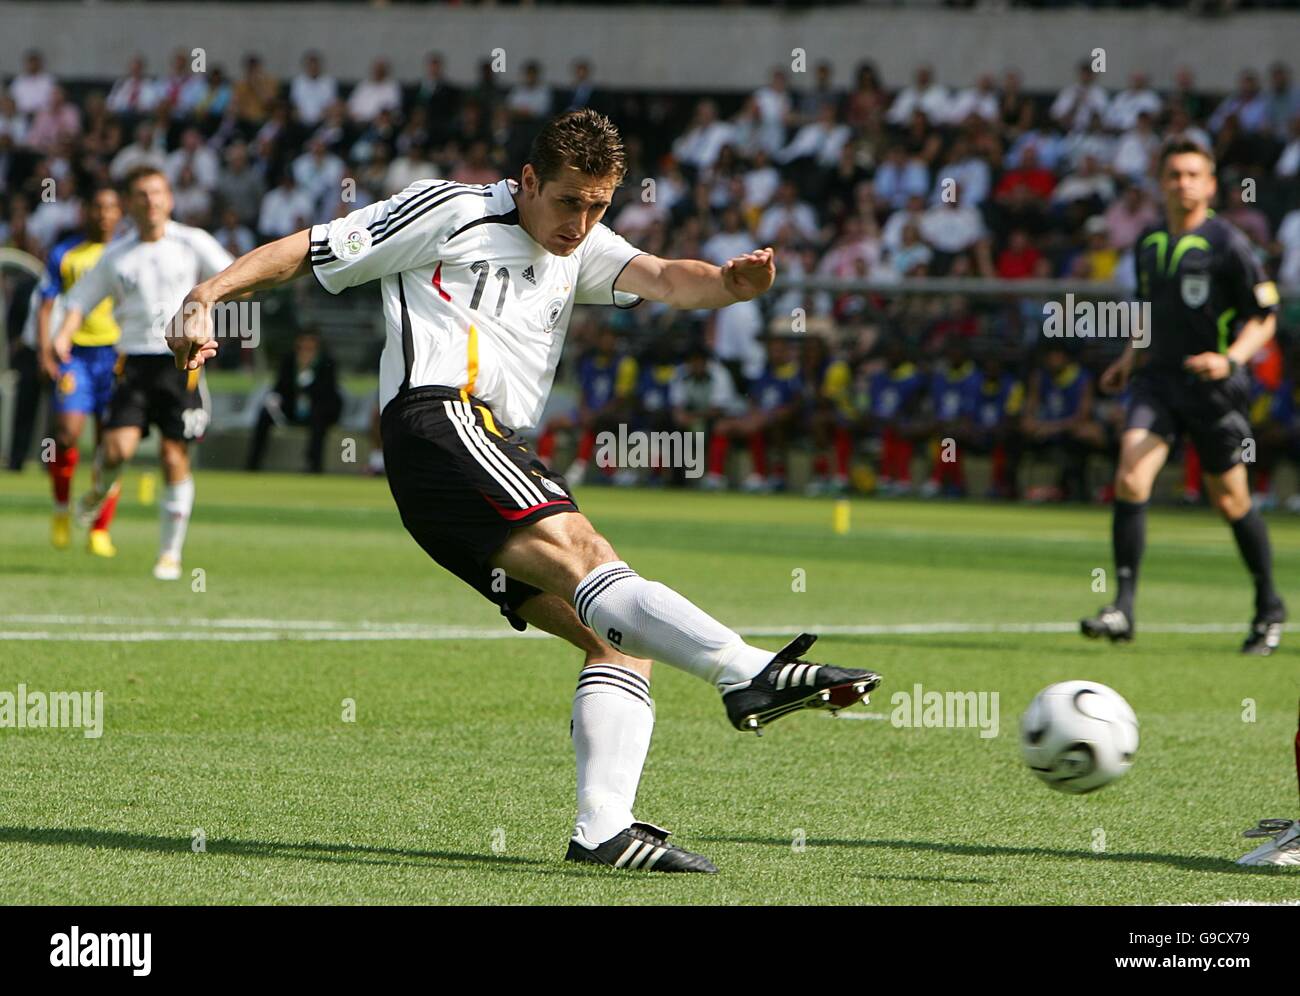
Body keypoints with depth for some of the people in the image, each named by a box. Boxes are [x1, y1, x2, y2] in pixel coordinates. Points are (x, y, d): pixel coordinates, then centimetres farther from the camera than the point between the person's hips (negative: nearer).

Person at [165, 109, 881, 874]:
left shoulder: (580, 251, 25)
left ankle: (605, 828, -14)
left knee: (619, 639, -5)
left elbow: (660, 278, 5)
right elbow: (308, 252, 10)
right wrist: (205, 298, -3)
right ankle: (747, 672, -48)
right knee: (580, 551, -28)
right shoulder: (448, 213, 8)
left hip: (504, 460, 9)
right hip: (440, 419, -9)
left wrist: (727, 283, -17)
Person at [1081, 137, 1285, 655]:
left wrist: (1231, 359, -22)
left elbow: (1264, 317, -6)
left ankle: (1269, 607, 27)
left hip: (1214, 386, -4)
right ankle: (1123, 607, -15)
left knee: (1230, 500, 6)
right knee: (1130, 478, -16)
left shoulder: (1227, 243, -9)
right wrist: (1129, 360, 14)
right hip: (1158, 379, 4)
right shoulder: (1149, 244, 9)